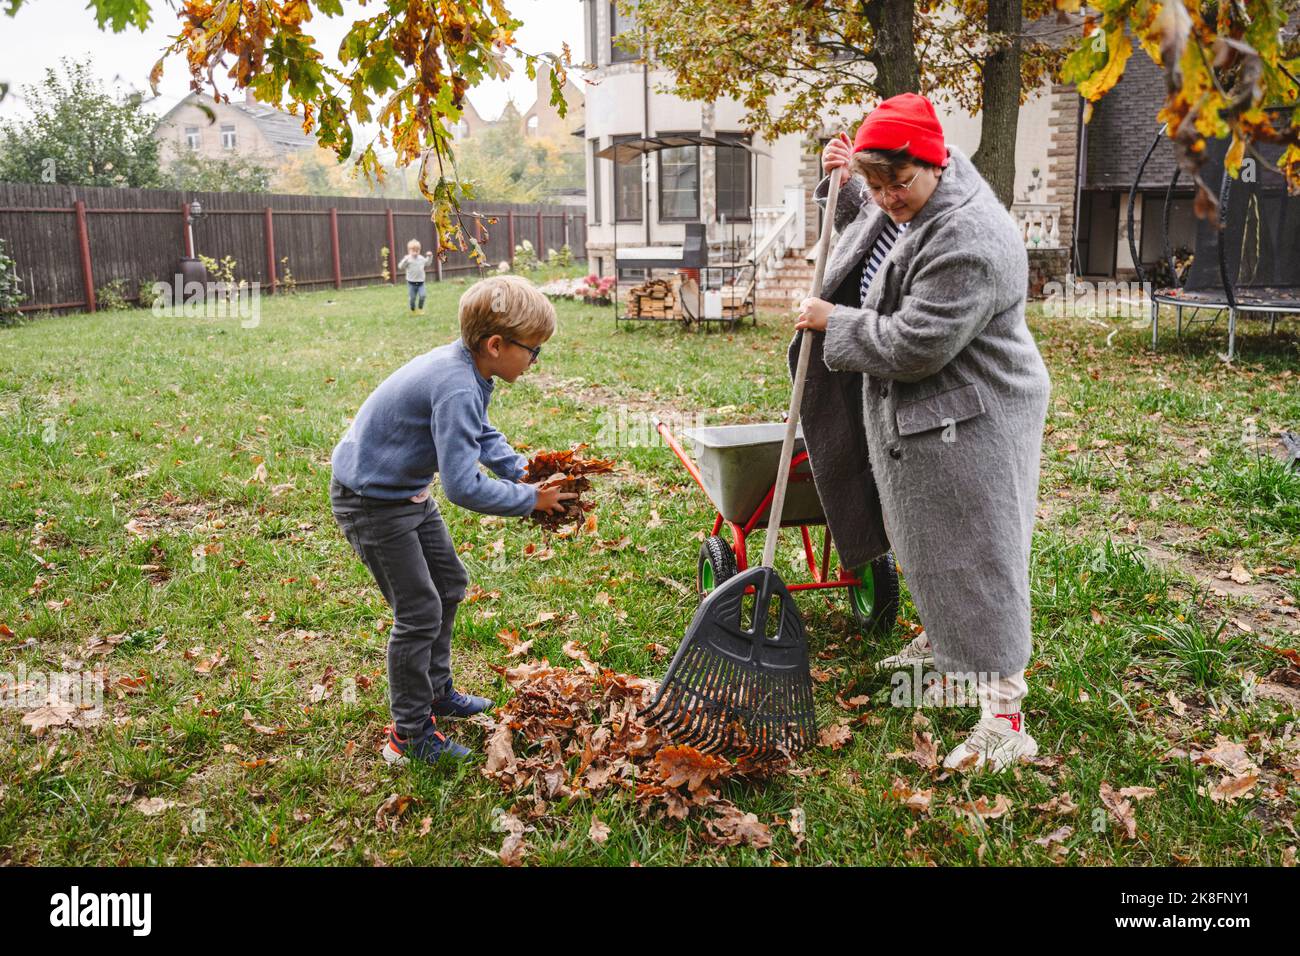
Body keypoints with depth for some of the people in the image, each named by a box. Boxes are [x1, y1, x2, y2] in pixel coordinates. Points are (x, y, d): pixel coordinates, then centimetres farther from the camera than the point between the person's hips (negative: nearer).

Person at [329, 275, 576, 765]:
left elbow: (483, 435, 14)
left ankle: (436, 691, 38)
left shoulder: (468, 368, -4)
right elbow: (464, 487, -35)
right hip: (371, 500, -10)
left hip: (407, 492, 10)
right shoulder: (456, 388, -33)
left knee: (449, 584, 21)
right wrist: (530, 499, -24)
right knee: (419, 612, -2)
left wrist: (522, 470, -2)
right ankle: (409, 735, 15)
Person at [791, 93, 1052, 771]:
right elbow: (862, 223, 26)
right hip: (909, 414, 10)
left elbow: (911, 346, -30)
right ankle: (939, 639, 45)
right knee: (920, 538, 22)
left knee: (971, 555, -6)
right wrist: (841, 180, 6)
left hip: (965, 422, -10)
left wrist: (831, 322, -15)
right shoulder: (907, 199, 3)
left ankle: (1003, 715, 2)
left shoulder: (970, 242, -28)